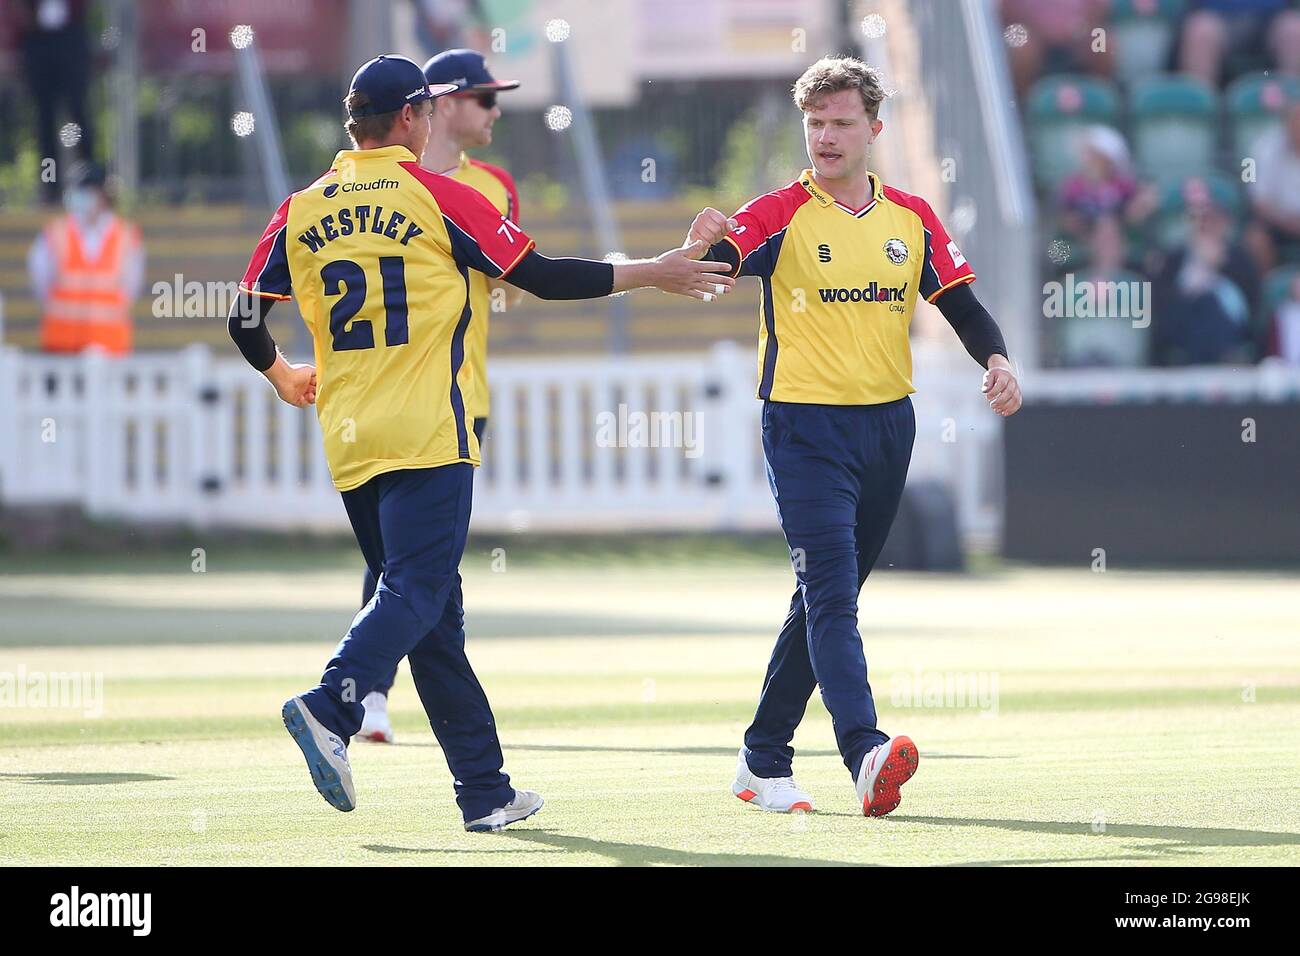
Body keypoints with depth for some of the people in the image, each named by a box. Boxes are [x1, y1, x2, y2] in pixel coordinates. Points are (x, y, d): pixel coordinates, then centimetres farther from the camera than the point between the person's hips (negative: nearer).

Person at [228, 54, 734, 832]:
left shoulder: (303, 209, 9)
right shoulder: (438, 197, -3)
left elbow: (246, 319, 10)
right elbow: (542, 277, -1)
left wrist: (282, 375, 31)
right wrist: (653, 273, 8)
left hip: (347, 442, 5)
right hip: (426, 435, -5)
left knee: (433, 616, 10)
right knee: (418, 593, -11)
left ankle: (485, 790, 10)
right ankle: (331, 709, -36)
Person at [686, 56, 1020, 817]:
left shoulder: (912, 219, 8)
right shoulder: (780, 216, -6)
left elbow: (961, 304, 10)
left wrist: (998, 360, -10)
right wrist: (706, 244, -43)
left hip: (888, 426, 6)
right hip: (806, 429, -5)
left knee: (829, 597, 11)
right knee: (830, 595, -17)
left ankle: (763, 760, 21)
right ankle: (867, 754, -31)